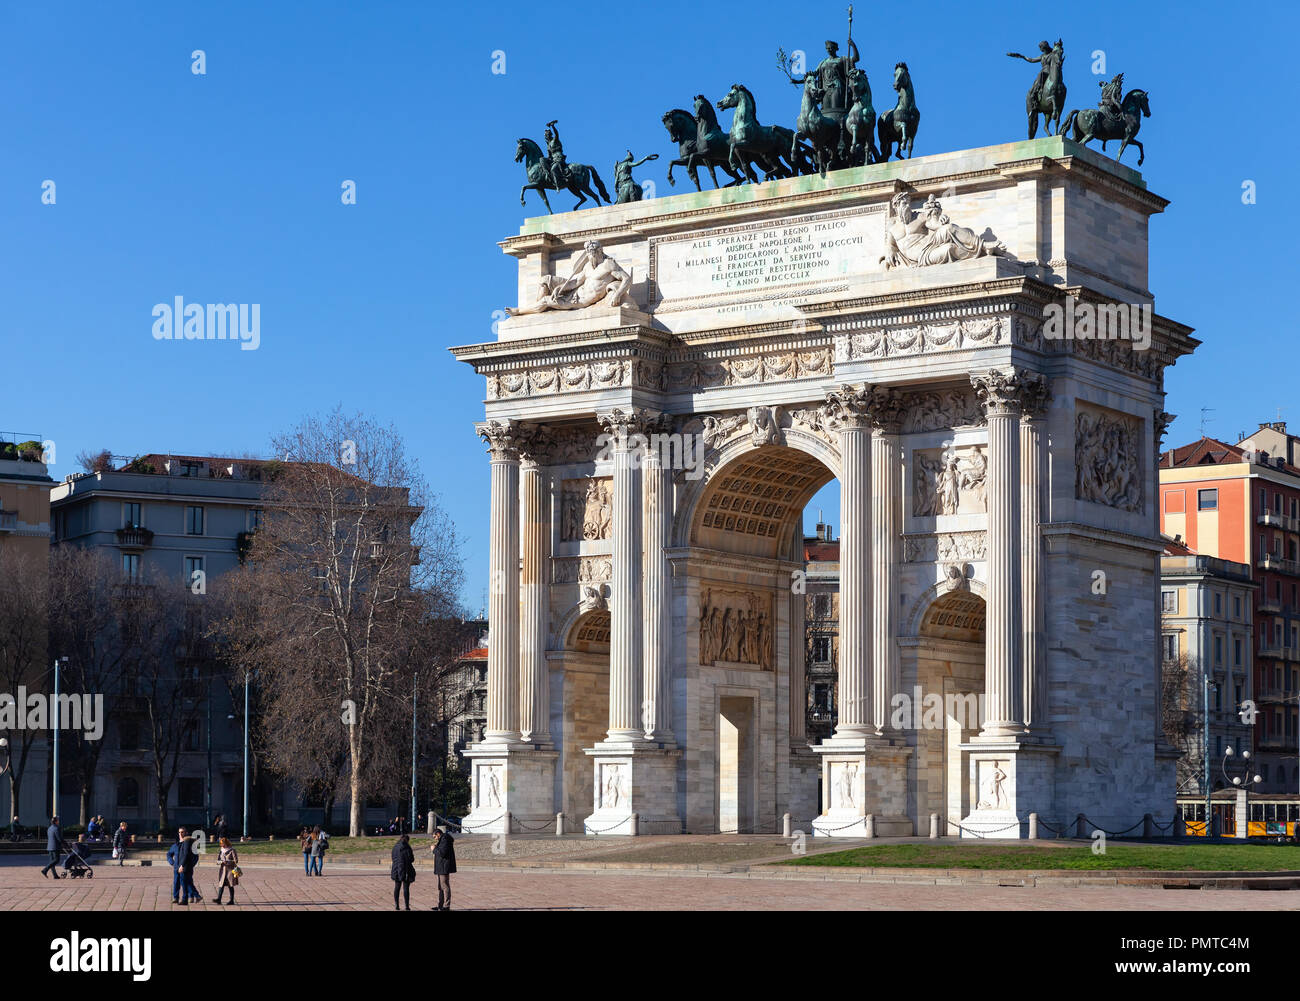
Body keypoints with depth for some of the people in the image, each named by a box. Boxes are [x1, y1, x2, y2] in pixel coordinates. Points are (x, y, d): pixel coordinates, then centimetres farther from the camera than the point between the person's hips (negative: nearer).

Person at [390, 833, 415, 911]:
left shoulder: (395, 847, 5)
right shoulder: (407, 848, -11)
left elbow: (393, 858, 12)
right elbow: (411, 859, -10)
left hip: (396, 869, 5)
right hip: (406, 870, -5)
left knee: (397, 887, 12)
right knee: (406, 888, 0)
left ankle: (396, 905, 11)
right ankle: (407, 906, 1)